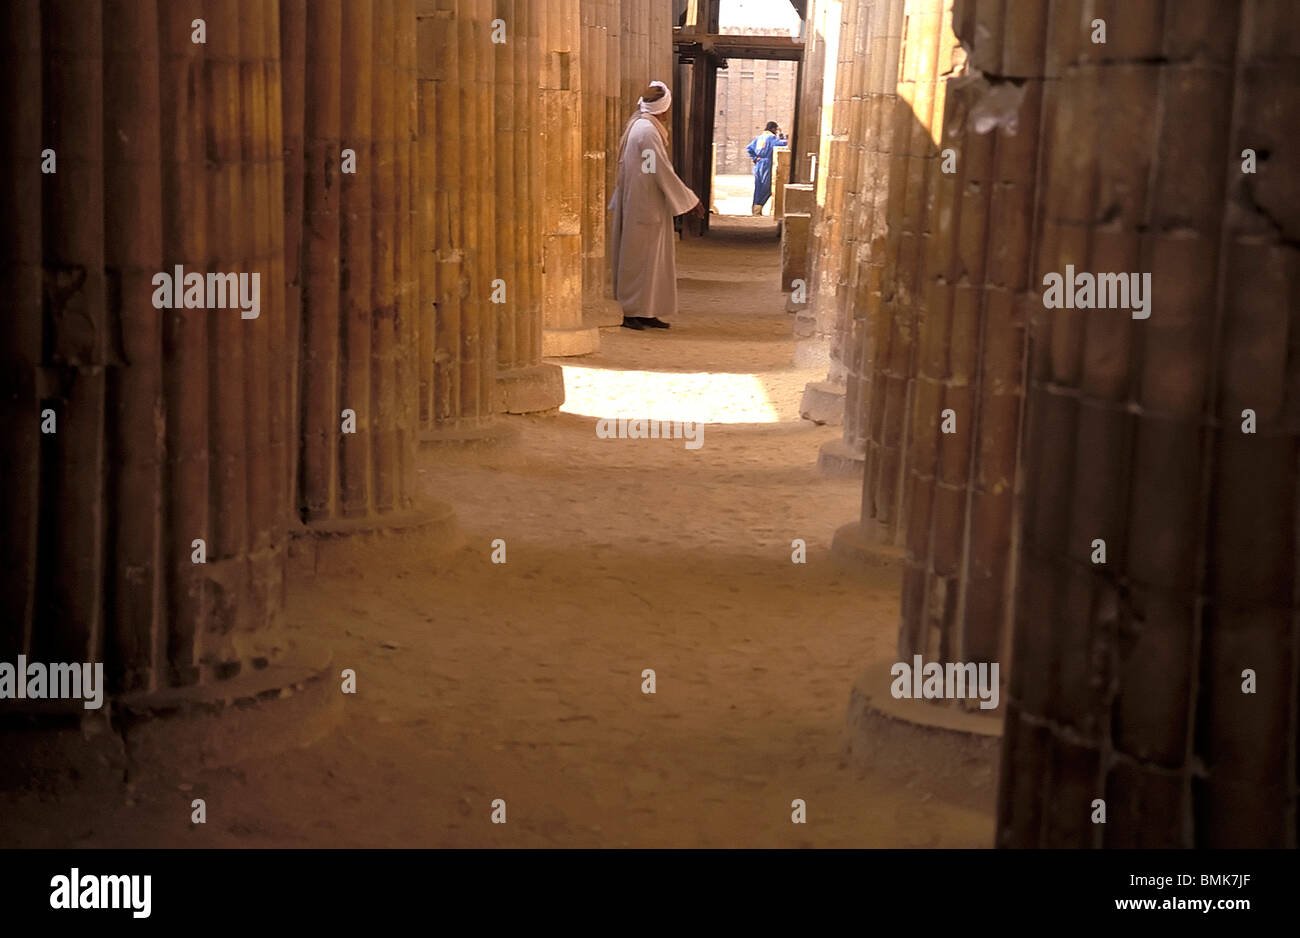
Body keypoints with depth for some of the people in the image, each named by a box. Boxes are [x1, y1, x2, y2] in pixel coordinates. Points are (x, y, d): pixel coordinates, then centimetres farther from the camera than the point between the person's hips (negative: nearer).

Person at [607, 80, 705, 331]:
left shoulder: (636, 126, 12)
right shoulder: (648, 131, -17)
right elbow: (662, 172, -18)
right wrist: (689, 200, -11)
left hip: (639, 204, 10)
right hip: (645, 205, -10)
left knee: (650, 258, 11)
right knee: (639, 257, -4)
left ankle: (646, 312, 14)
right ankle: (631, 312, 1)